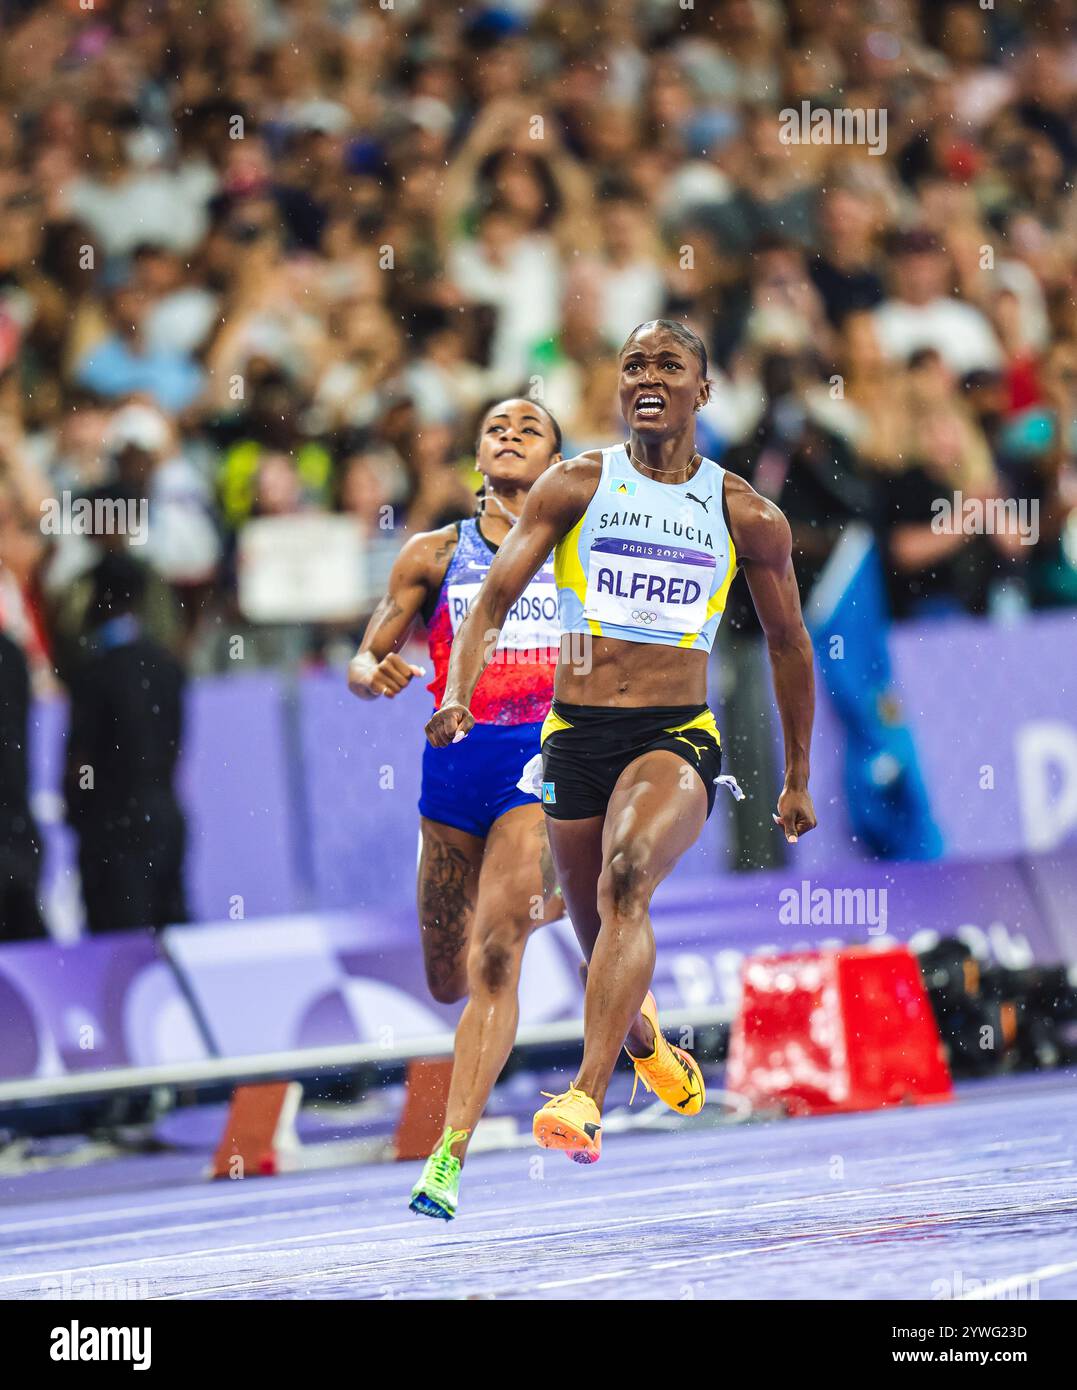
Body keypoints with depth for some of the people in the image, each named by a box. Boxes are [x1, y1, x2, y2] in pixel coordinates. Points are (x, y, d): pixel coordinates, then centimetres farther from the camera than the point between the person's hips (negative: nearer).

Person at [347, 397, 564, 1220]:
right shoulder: (435, 556, 10)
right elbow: (363, 663, 8)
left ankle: (450, 1155, -19)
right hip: (455, 759, 3)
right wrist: (375, 675, -15)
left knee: (495, 958, -19)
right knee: (447, 980, 10)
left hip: (542, 758, -3)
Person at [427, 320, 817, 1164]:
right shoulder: (577, 486, 4)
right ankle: (647, 1046, 48)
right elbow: (496, 597, -2)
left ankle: (588, 1098, -40)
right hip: (576, 735, 2)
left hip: (680, 737, -2)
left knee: (626, 880, -30)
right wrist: (458, 693, -20)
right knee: (601, 937, 12)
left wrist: (799, 778, 20)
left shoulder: (748, 516, 5)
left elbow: (788, 642, 17)